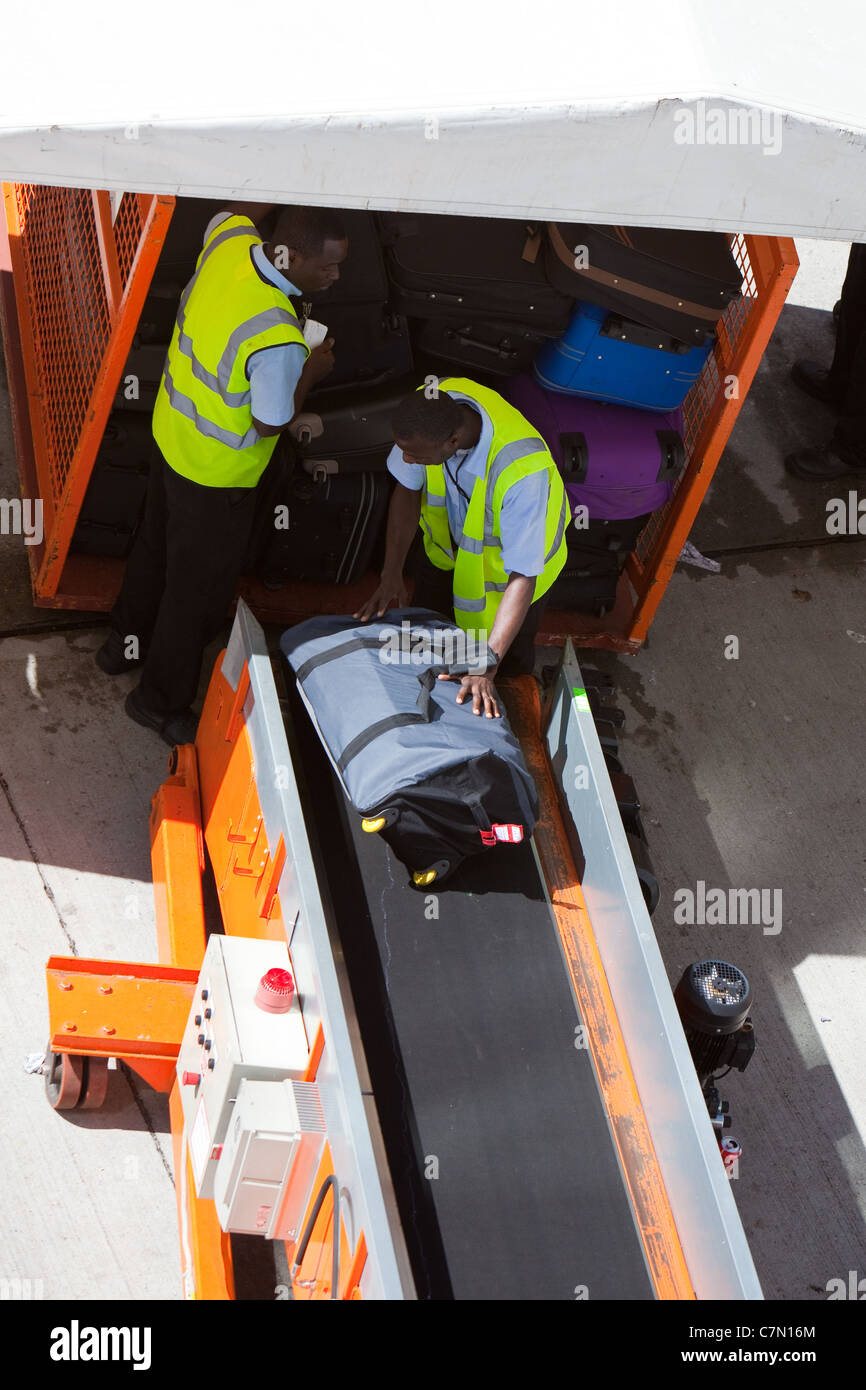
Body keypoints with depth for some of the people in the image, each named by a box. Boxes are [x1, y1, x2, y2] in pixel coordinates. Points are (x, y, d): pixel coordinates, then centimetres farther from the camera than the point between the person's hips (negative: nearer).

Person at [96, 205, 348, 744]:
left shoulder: (230, 240, -17)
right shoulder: (278, 341, -39)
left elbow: (233, 211, 10)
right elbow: (271, 424, -24)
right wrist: (310, 373, -11)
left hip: (173, 432, 9)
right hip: (216, 476, -9)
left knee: (157, 546, 31)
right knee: (199, 588, 13)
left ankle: (125, 643, 55)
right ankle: (161, 700, 34)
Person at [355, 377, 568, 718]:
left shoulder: (522, 469, -48)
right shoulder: (430, 407, -34)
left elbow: (523, 578, -41)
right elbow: (407, 489, -14)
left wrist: (486, 667, -44)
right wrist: (391, 575, -19)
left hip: (513, 552, -5)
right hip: (447, 540, 5)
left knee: (509, 664, 9)